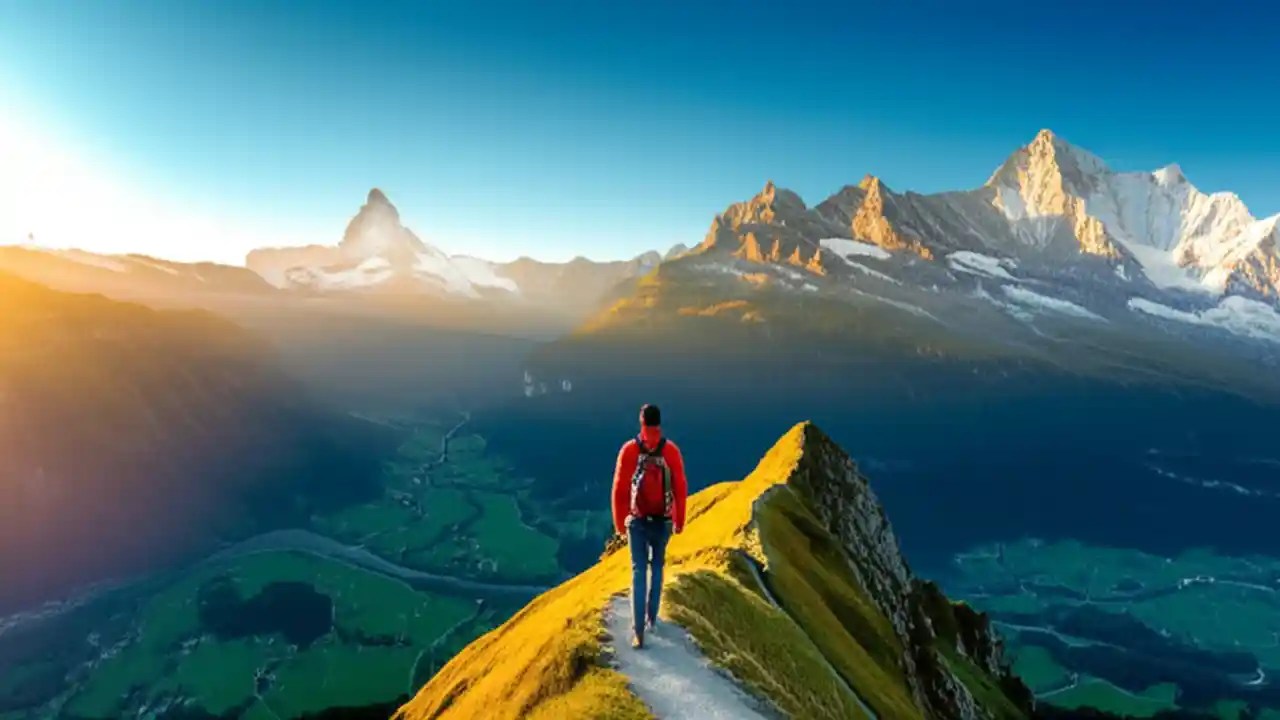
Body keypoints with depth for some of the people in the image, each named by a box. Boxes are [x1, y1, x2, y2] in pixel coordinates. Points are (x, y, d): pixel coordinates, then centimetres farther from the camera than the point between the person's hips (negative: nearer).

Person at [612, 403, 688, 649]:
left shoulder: (629, 450, -10)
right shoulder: (671, 450, -8)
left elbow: (619, 490, -6)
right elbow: (681, 489, -4)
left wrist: (619, 523, 5)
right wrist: (679, 521, 9)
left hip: (637, 521, -1)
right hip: (663, 521, 1)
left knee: (639, 572, 2)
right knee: (656, 567, 21)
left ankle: (639, 632, -3)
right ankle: (651, 617, 32)